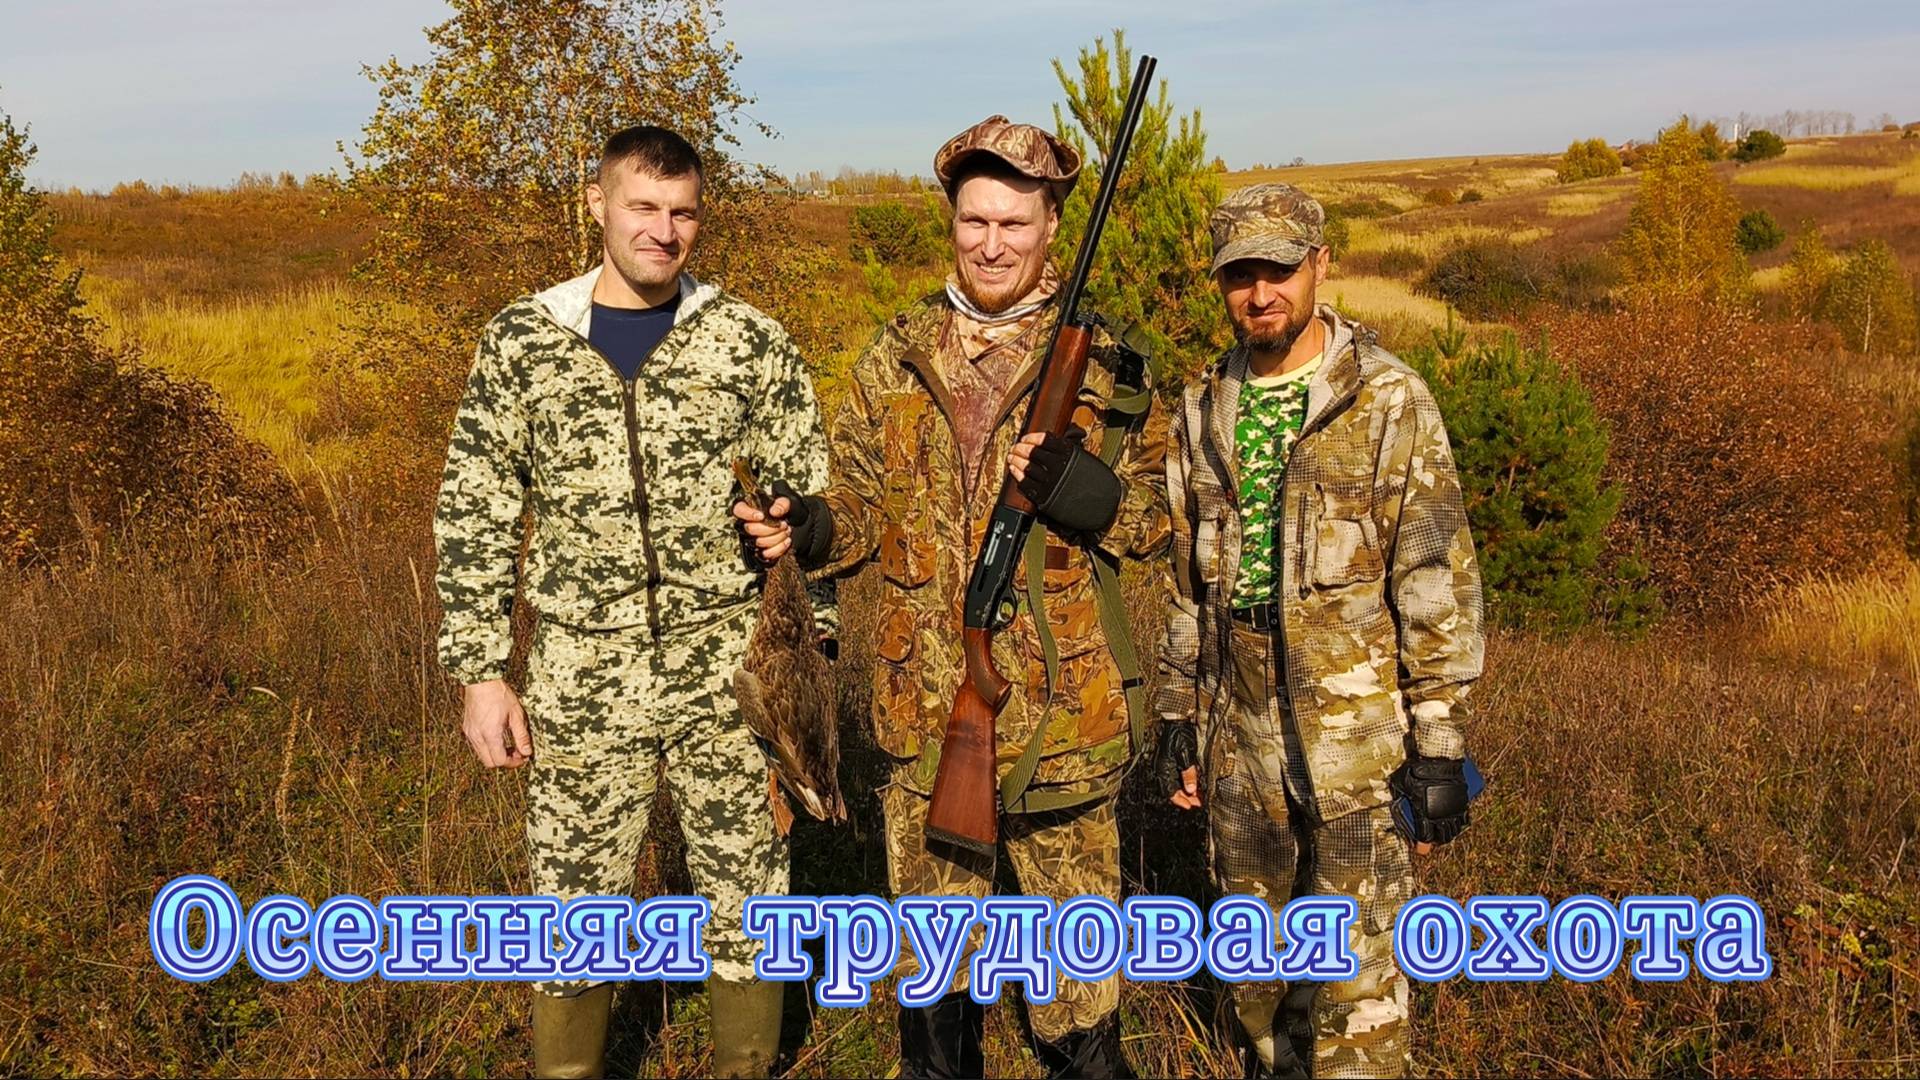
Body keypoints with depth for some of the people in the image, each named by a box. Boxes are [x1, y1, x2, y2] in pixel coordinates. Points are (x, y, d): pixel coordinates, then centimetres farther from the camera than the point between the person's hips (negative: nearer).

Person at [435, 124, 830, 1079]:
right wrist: (481, 674, -1)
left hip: (728, 676, 0)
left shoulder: (749, 341, -1)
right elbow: (474, 518, 3)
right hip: (581, 683, 0)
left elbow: (811, 500, 3)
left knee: (746, 910, 11)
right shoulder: (522, 341, 1)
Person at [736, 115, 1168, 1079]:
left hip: (1063, 706, -2)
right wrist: (803, 529, -14)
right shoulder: (894, 360, 3)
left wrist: (1074, 485, -20)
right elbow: (863, 509, 7)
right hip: (925, 708, 2)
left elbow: (1155, 516, -1)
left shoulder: (1105, 364, -2)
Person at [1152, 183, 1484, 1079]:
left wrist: (1440, 746, -11)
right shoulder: (1203, 412, 8)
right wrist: (1177, 720, 12)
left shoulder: (1388, 400, -7)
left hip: (1358, 735, -5)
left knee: (1357, 978, 2)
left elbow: (1440, 581, -9)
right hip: (1239, 742, 5)